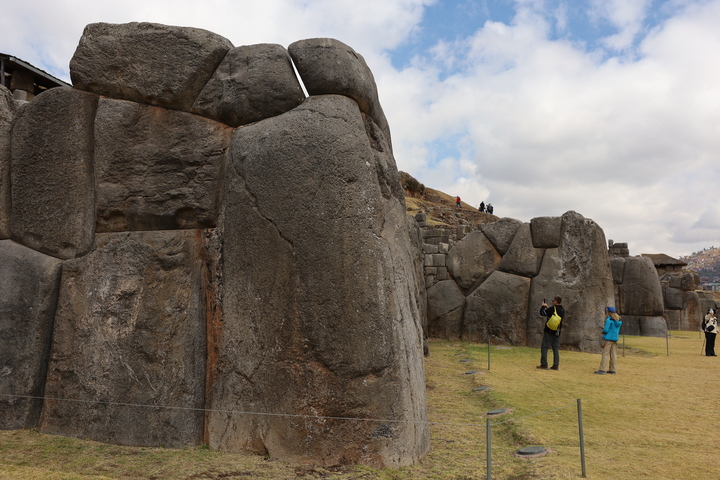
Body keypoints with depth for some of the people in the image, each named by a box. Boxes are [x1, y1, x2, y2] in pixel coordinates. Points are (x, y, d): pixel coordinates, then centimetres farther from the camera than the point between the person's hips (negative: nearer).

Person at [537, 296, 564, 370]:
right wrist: (548, 307, 23)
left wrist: (543, 306, 8)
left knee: (544, 347, -1)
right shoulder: (562, 310, 7)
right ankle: (556, 365, 6)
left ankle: (544, 365, -4)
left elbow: (542, 313, -10)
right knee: (556, 349, 9)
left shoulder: (553, 308, -15)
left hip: (549, 331, -6)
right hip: (557, 333, 6)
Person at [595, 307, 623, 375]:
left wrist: (603, 331, 4)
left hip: (608, 338, -7)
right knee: (613, 354, 9)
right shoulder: (619, 320, 9)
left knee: (605, 354, -6)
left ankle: (602, 370, -7)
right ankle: (612, 370, 12)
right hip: (615, 338, 7)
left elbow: (606, 330, -18)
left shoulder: (609, 319, -15)